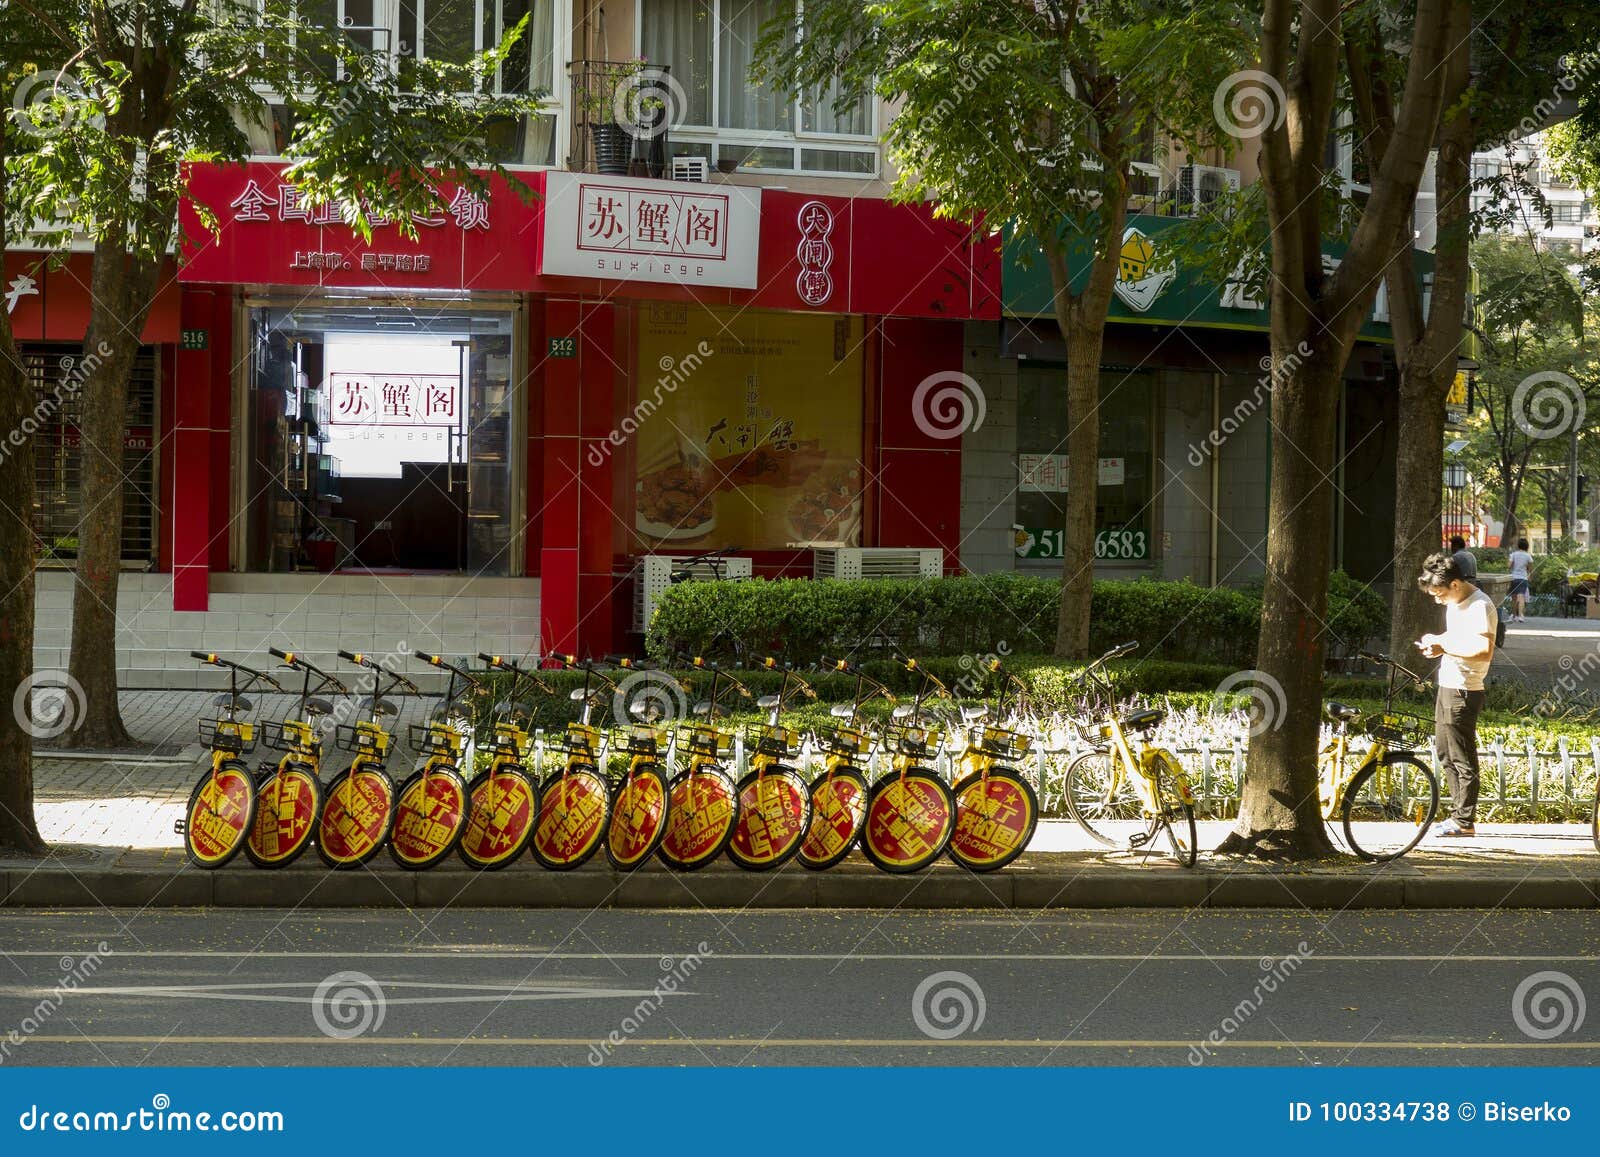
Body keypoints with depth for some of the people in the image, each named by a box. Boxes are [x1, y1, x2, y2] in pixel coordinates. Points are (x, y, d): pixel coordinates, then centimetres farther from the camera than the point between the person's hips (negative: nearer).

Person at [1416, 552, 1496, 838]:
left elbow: (1485, 651, -26)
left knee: (1463, 759, -4)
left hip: (1463, 692, -10)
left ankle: (1465, 822, 3)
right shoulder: (1454, 603, 11)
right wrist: (1436, 641, 7)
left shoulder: (1479, 607, -19)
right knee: (1445, 753, 16)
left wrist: (1445, 647, -25)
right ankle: (1461, 813, 24)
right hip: (1447, 686, 10)